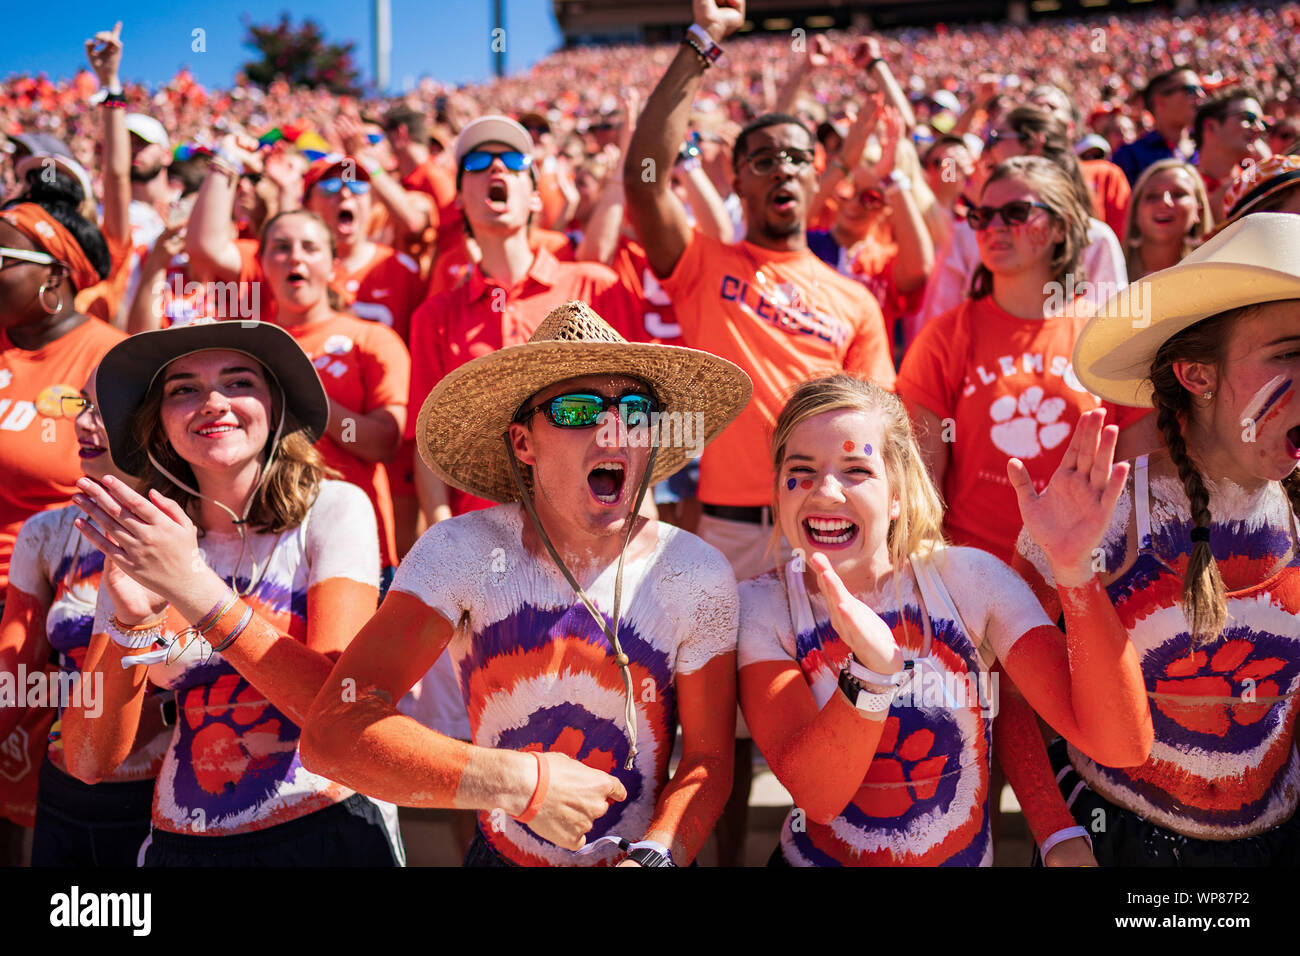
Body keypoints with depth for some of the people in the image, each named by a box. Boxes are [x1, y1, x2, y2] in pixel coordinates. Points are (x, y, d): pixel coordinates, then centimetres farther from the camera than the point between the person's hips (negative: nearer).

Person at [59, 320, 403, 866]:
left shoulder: (333, 509, -9)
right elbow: (89, 762, -6)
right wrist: (131, 620, -21)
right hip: (182, 845, 3)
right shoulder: (134, 541, -1)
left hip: (326, 837, -3)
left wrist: (193, 587, -26)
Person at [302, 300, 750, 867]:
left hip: (642, 854, 0)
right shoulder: (463, 555, -13)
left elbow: (708, 761, -2)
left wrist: (653, 857, -20)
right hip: (501, 854, 1)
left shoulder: (697, 578, -9)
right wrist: (527, 783, -27)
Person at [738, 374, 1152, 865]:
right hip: (816, 860, -1)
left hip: (966, 859, 1)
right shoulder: (763, 607, -8)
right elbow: (817, 795, -18)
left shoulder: (967, 581, -8)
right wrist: (872, 671, -34)